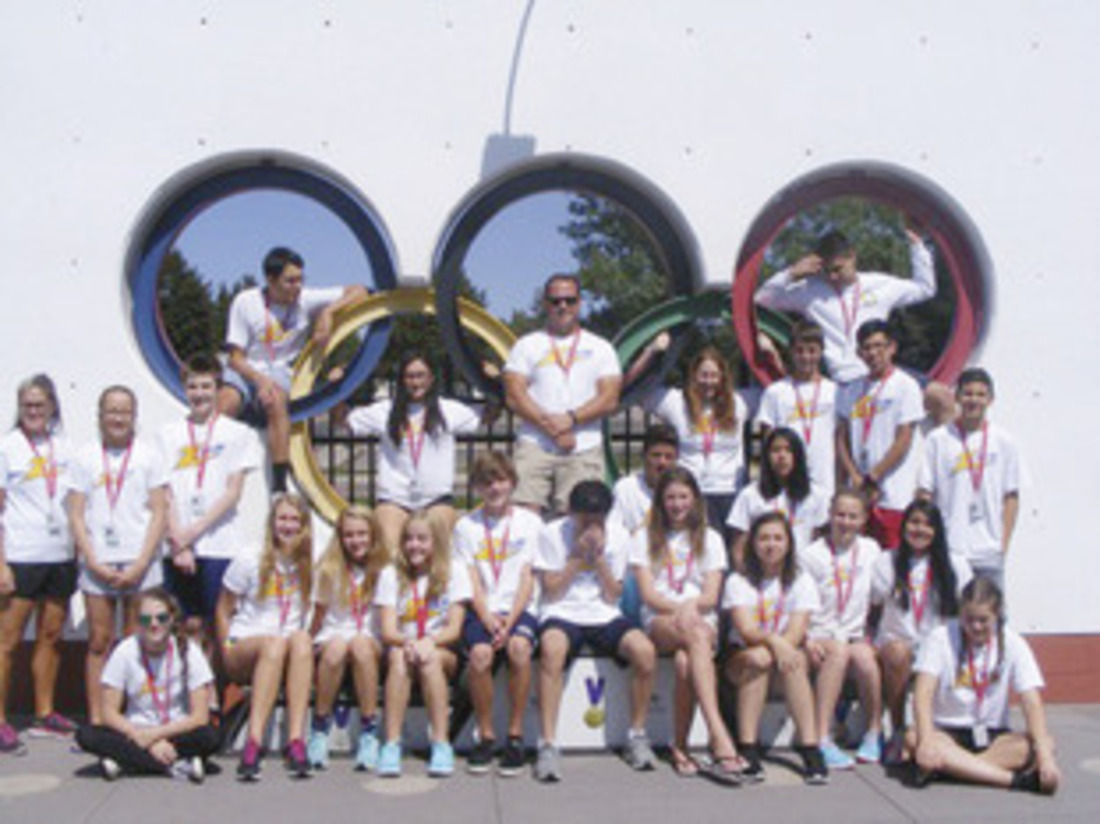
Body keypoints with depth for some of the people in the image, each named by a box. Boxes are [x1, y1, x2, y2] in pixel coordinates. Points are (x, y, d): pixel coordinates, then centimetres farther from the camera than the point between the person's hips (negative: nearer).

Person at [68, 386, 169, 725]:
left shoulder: (149, 455, 5)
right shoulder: (86, 457, 8)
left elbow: (159, 513, 0)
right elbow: (76, 515, 4)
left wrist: (140, 564, -9)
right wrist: (94, 562, -7)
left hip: (139, 562, -1)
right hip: (97, 563, 1)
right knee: (99, 641, 3)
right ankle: (96, 720, 9)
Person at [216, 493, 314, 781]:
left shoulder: (309, 568, 9)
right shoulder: (249, 561, 3)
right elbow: (223, 611, 7)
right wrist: (227, 652, -3)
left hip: (287, 658, 2)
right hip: (243, 649, -2)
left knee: (302, 639, -35)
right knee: (274, 643, -37)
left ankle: (296, 739, -42)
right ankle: (253, 744, -43)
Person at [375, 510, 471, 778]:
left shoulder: (454, 571, 1)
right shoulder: (391, 574, 4)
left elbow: (454, 630, -5)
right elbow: (388, 631, -6)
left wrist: (429, 641, -26)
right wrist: (407, 641, -29)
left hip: (444, 653, -1)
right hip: (402, 646, 1)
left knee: (432, 658, -34)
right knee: (398, 657, -33)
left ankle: (441, 744, -32)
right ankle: (391, 744, -34)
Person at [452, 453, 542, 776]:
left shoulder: (529, 521, 10)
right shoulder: (466, 525, 12)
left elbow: (527, 578, 2)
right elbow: (472, 582, 4)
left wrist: (510, 620, -13)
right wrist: (487, 618, -13)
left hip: (519, 609, 0)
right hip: (481, 610, 1)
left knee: (519, 646, -33)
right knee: (480, 653, -31)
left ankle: (515, 735, -18)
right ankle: (485, 735, -12)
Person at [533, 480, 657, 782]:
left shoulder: (618, 536, 5)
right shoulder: (552, 534, -1)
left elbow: (612, 597, 2)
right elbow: (551, 592, -5)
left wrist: (599, 557, -9)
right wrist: (577, 556, -10)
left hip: (603, 616, 3)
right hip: (562, 615, -2)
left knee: (645, 650, -26)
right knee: (552, 648, -38)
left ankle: (637, 736, -5)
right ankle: (548, 744, -31)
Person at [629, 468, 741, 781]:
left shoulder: (710, 539, 17)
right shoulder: (644, 538, 14)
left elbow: (711, 597, 6)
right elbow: (648, 594, 2)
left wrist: (691, 606, -17)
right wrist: (679, 608, -17)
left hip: (702, 622, 1)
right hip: (659, 623, -1)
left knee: (685, 661, -36)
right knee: (696, 637, -38)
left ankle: (680, 746, -27)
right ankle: (720, 738, -47)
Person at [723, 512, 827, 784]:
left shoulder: (801, 582, 5)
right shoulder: (738, 582, 0)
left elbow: (796, 633, -9)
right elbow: (745, 631, -16)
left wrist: (780, 646, -29)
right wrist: (773, 641, -35)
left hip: (786, 653, 1)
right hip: (743, 657, -1)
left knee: (794, 661, -33)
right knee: (759, 658, -35)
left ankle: (810, 748, -37)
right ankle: (747, 750, -35)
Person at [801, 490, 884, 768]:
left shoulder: (871, 550, 10)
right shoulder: (811, 555, 0)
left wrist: (870, 635, 4)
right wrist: (807, 639, -17)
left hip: (857, 636, 2)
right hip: (820, 638, -2)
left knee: (864, 657, -31)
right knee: (840, 650, -35)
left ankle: (875, 733, -8)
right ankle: (823, 739, -38)